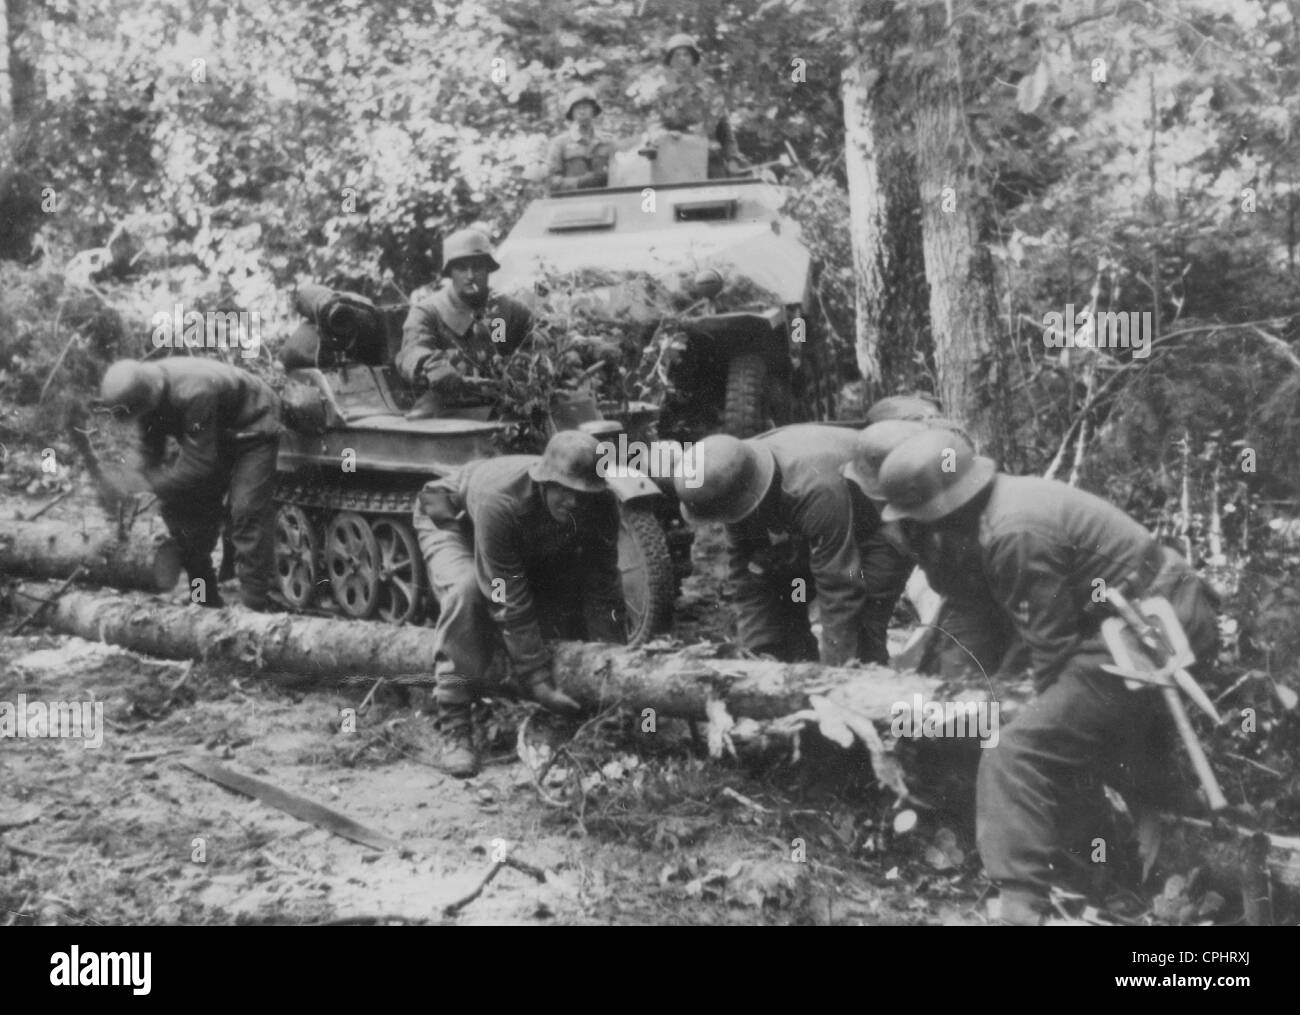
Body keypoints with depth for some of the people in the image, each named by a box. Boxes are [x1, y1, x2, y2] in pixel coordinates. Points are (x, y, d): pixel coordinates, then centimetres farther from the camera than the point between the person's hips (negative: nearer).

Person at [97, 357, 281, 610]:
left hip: (252, 428, -8)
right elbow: (147, 453, -7)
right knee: (179, 503, 1)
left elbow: (200, 463, -36)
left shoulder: (193, 393, -40)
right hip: (213, 435, 8)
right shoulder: (147, 392, -16)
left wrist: (152, 484, -31)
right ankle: (204, 600, 11)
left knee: (247, 510, -20)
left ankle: (255, 606, -18)